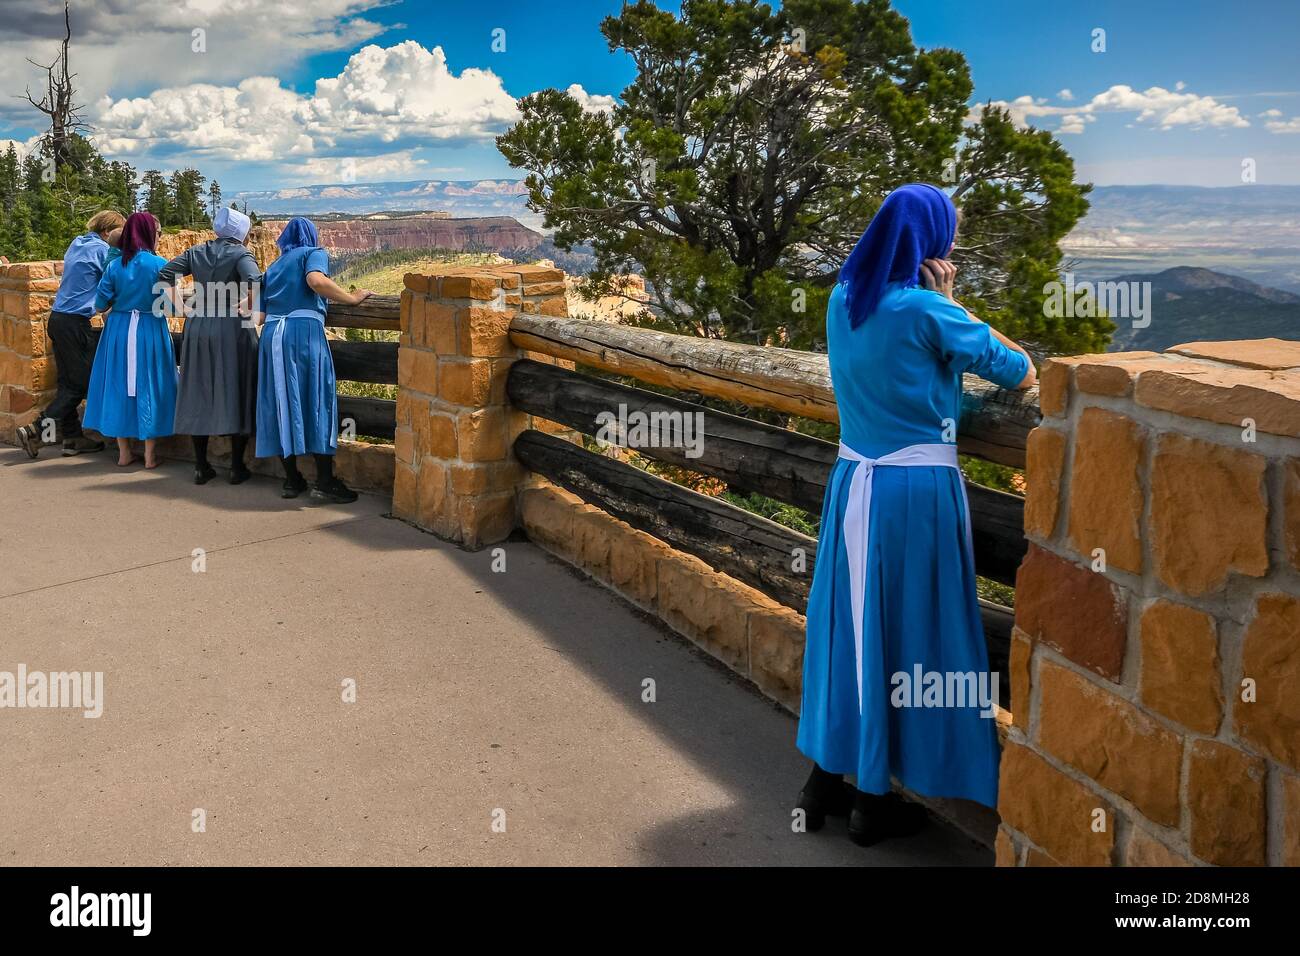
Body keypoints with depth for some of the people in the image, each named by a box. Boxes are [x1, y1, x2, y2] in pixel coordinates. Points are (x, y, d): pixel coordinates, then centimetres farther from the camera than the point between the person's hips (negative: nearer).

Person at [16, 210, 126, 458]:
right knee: (81, 382, -3)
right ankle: (36, 430, -8)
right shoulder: (102, 249, -9)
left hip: (58, 318, 9)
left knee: (68, 381, 11)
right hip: (75, 323, -9)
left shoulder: (77, 244, 15)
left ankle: (73, 437, 15)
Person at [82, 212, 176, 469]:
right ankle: (150, 455, 8)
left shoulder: (114, 266, -1)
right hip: (150, 331, -3)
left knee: (120, 386, 11)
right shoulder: (159, 265, -10)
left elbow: (99, 306, 0)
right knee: (149, 387, 6)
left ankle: (124, 452, 16)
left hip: (119, 332, 3)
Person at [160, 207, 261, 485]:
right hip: (232, 329, -4)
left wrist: (181, 306, 6)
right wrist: (242, 306, -10)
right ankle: (237, 467, 6)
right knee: (235, 393, 4)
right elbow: (254, 283, -24)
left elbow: (165, 276, 4)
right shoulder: (240, 254, -5)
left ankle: (201, 467, 13)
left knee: (199, 394, 10)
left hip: (198, 327, 4)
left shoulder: (197, 252, 10)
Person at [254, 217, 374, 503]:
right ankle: (324, 481, -6)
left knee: (282, 403, 7)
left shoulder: (273, 267, 26)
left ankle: (291, 479, 10)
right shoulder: (314, 253, 8)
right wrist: (351, 298, -10)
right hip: (304, 331, -6)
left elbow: (261, 313, 18)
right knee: (315, 400, -4)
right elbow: (315, 280, -16)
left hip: (271, 334, 6)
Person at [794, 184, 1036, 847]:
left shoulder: (843, 300, 6)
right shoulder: (924, 310, -14)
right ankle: (876, 801, 16)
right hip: (915, 491, -7)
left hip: (854, 484, 7)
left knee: (847, 625, 16)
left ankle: (826, 780, 26)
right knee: (903, 634, 5)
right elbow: (1020, 374, -5)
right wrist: (946, 301, 4)